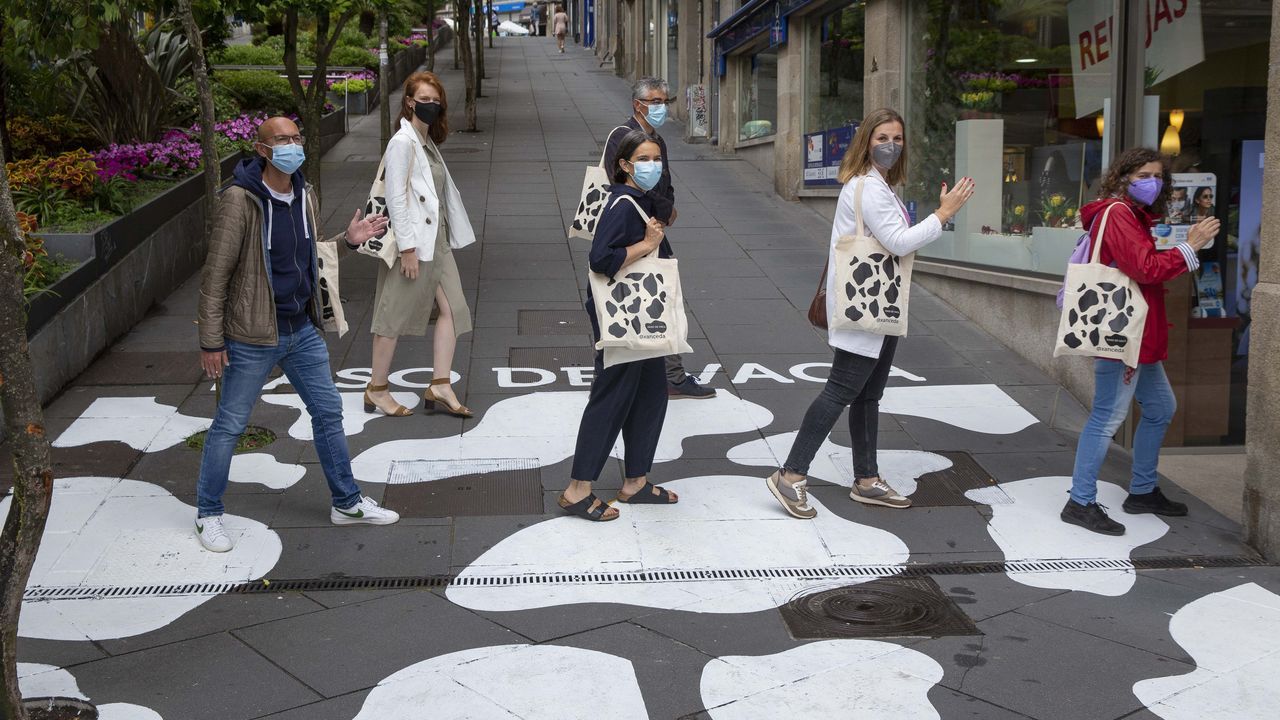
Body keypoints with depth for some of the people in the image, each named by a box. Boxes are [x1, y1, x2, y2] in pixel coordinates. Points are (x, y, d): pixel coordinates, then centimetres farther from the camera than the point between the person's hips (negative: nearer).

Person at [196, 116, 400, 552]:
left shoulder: (306, 197, 4)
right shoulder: (240, 201, -18)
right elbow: (216, 275, -16)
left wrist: (348, 240, 0)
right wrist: (210, 341, -15)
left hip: (302, 331, 7)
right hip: (253, 337, -7)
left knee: (328, 413, 14)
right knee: (229, 426, 6)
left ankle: (347, 503, 29)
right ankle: (208, 514, 23)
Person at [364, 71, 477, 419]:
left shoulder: (428, 142, 14)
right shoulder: (402, 142, -13)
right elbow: (396, 198, -17)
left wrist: (448, 236, 16)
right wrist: (407, 249, -20)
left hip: (436, 239, 9)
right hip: (413, 241, -9)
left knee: (452, 308, 3)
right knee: (395, 314, 1)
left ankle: (439, 386, 6)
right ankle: (376, 389, 13)